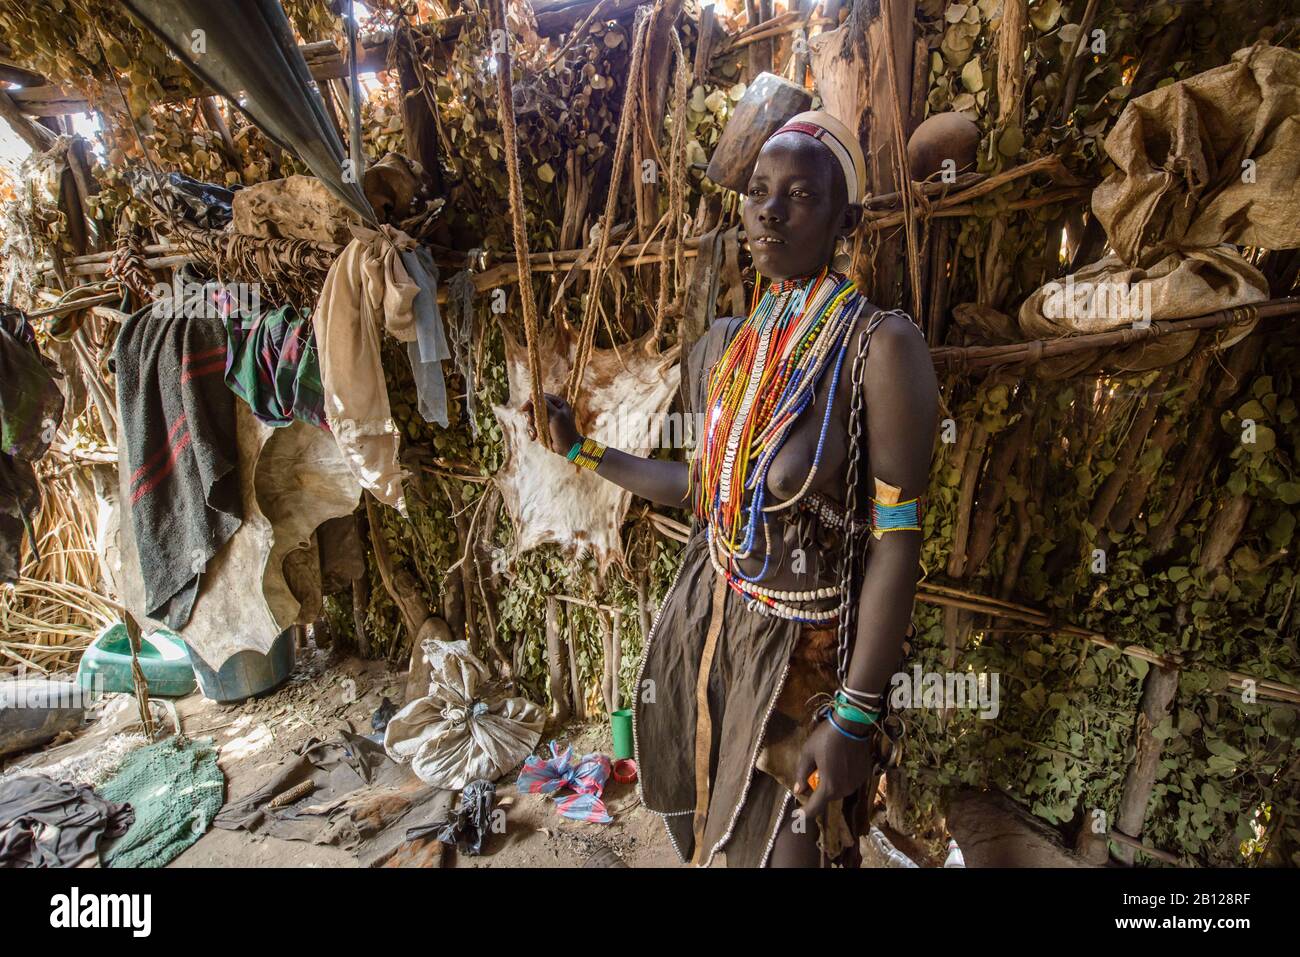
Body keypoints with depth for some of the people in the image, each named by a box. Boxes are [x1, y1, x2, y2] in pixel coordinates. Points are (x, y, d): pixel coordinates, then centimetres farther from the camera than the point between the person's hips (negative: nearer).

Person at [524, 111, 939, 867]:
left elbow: (897, 541, -18)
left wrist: (855, 717, -18)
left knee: (779, 844, 17)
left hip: (803, 653, -5)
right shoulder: (725, 346, 2)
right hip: (707, 626, 6)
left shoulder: (880, 346, -17)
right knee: (709, 828, 26)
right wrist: (581, 449, 13)